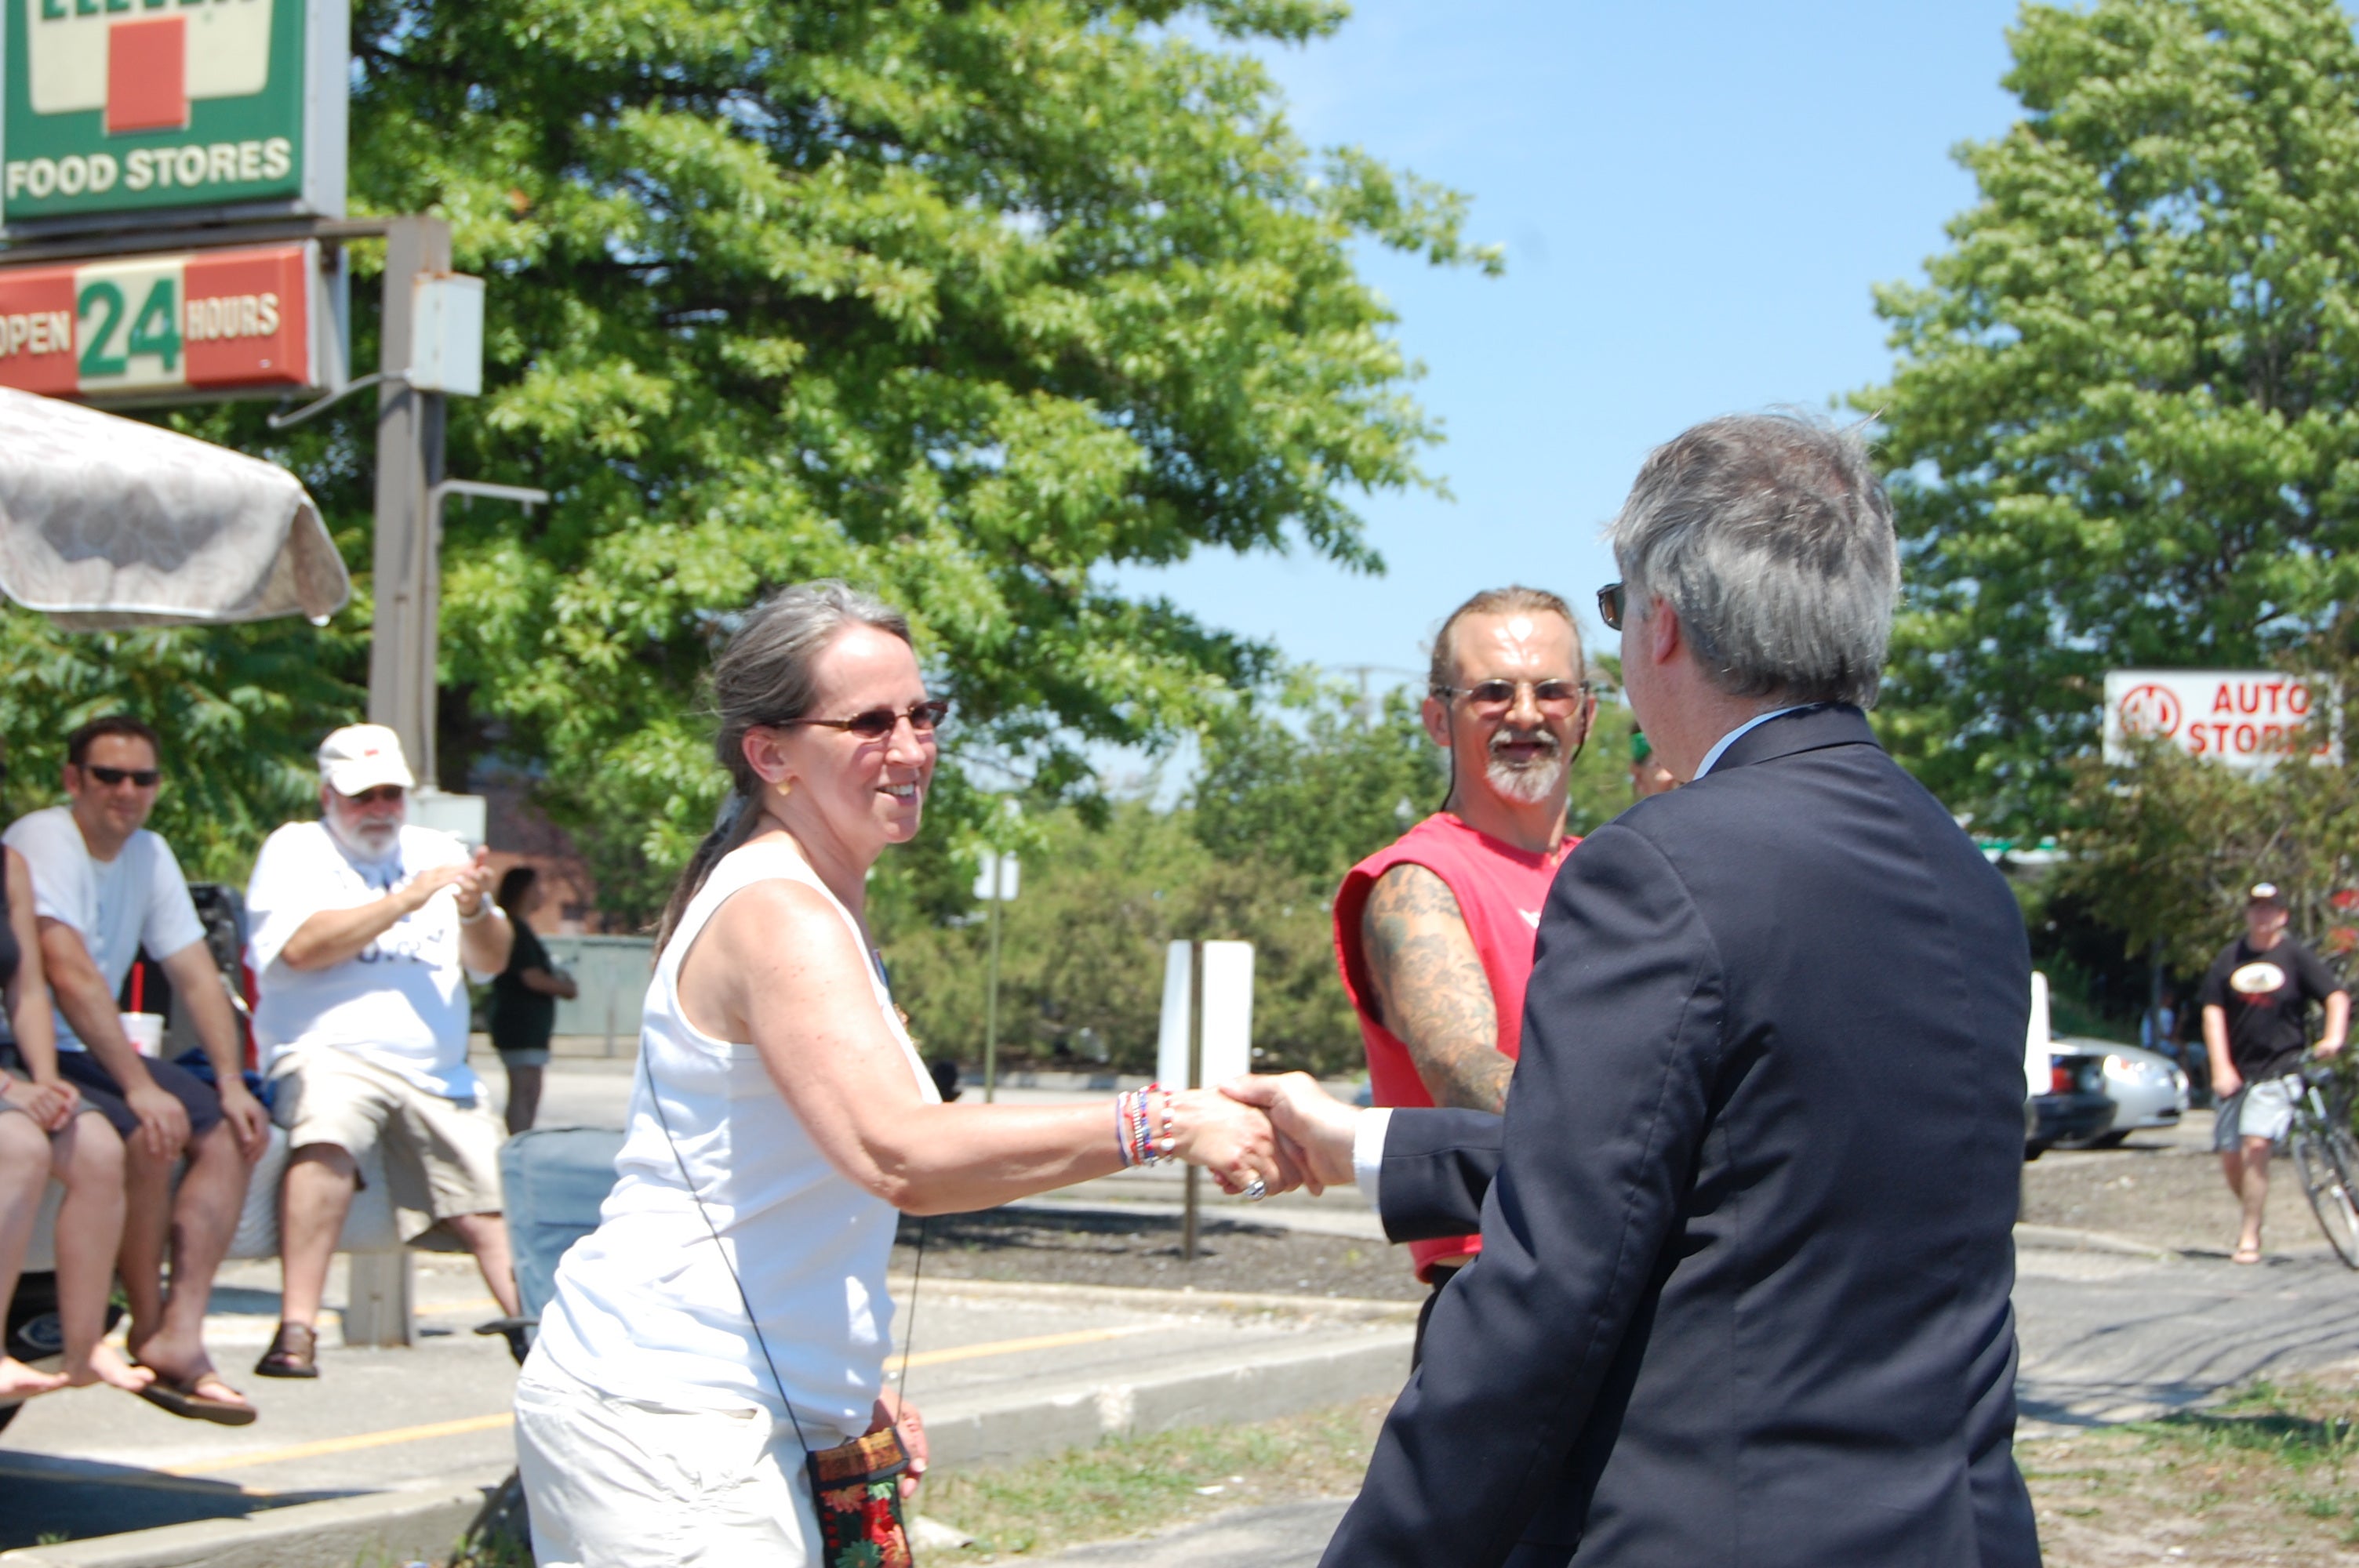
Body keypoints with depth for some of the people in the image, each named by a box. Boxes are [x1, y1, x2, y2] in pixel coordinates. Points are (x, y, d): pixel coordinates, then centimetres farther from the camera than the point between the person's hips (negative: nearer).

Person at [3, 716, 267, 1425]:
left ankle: (180, 1338, -15)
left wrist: (232, 1083, -3)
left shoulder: (149, 855, 10)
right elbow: (70, 974, -26)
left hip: (94, 1052, 9)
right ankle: (149, 1328, -9)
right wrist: (139, 1087, -30)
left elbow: (197, 974, 9)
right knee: (152, 1137, -28)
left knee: (232, 1134, -8)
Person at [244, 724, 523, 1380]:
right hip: (332, 1054, -6)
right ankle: (296, 1330, -34)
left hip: (438, 1073, 6)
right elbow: (301, 946, -11)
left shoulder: (440, 852, 19)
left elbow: (491, 962, 11)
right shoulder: (296, 850, 7)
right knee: (327, 1137, -34)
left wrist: (474, 911, -12)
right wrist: (406, 899, -11)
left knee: (487, 1209, -1)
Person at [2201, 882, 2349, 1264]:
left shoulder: (2296, 956, 0)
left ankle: (2250, 1234, -11)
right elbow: (2213, 1011, 2)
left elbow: (2337, 994, -3)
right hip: (2235, 1071, 4)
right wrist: (2221, 1068, -7)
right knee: (2230, 1157, 3)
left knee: (2255, 1146, -18)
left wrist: (2334, 1036, -21)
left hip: (2279, 1068, -3)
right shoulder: (2230, 957, 6)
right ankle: (2252, 1215, 29)